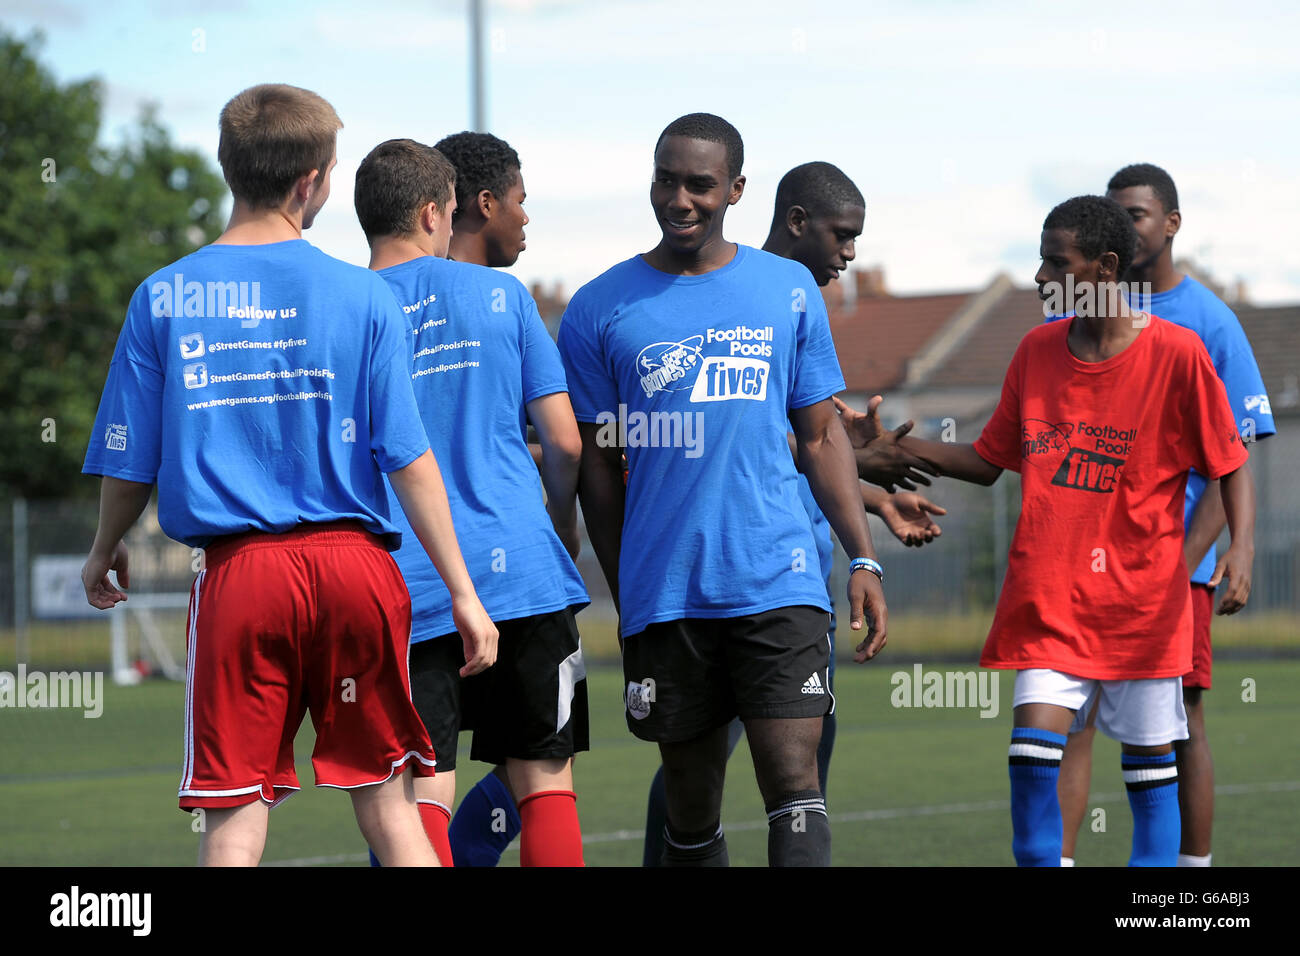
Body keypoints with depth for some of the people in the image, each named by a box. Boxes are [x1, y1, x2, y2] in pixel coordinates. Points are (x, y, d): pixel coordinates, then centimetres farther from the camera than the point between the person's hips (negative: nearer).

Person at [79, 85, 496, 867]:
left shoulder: (163, 298, 1)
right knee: (386, 802, 9)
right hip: (353, 566, 0)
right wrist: (463, 593, 2)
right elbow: (409, 460, -4)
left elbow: (131, 464, 5)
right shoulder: (361, 295, -2)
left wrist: (105, 553, 25)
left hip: (236, 570, 0)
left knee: (234, 816, 2)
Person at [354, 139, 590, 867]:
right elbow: (564, 443, 4)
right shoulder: (500, 295, 4)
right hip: (522, 574, 0)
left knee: (422, 797, -1)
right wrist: (564, 534, 21)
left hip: (406, 589, 0)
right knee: (546, 782, 8)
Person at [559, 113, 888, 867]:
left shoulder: (790, 291, 8)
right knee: (691, 809, 6)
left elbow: (821, 435, 13)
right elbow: (599, 465, 9)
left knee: (794, 785, -12)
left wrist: (863, 558, 5)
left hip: (778, 585, 0)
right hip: (664, 599, 0)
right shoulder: (601, 311, 4)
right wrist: (626, 596, 9)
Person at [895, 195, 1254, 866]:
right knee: (1033, 744, -11)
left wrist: (1240, 548, -17)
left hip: (1141, 593, -3)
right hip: (1048, 595, 3)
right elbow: (990, 460, 16)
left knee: (1151, 758, 3)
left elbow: (1230, 463, -2)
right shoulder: (1037, 351, 7)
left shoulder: (1177, 353, -7)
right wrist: (898, 448, 4)